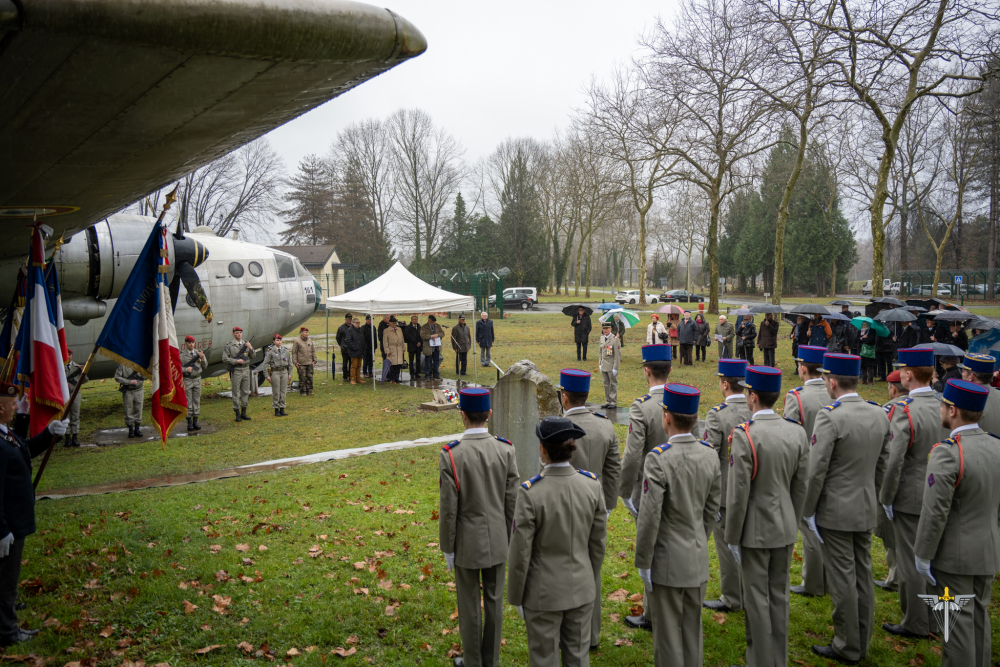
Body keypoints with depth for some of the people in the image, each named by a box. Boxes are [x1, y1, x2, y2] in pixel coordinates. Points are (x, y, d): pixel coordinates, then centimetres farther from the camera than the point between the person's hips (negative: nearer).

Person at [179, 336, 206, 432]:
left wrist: (202, 358, -8)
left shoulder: (199, 353, 7)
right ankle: (189, 423, 6)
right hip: (186, 380, -4)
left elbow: (205, 366, 9)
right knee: (188, 402, 0)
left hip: (197, 380, 4)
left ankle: (195, 422, 12)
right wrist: (185, 369, -20)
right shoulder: (181, 355, -4)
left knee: (197, 401, 6)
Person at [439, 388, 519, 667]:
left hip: (467, 542, -3)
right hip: (497, 540, 3)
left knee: (469, 605, 14)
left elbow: (448, 509, -16)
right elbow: (511, 502, -5)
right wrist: (508, 540, 10)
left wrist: (448, 549, -2)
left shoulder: (450, 455, -21)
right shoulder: (506, 450, -12)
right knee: (494, 601, 18)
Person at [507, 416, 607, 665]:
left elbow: (520, 552, -16)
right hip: (581, 589, 4)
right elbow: (598, 543, -1)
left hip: (544, 594, -4)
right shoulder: (591, 484, -11)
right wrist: (592, 583, 15)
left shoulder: (530, 493, -23)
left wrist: (516, 597, -1)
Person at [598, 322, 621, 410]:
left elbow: (618, 355, -13)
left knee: (613, 384, 1)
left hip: (612, 366, -6)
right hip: (604, 366, 6)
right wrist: (600, 364, 13)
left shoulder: (615, 339, -12)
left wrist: (615, 368, -15)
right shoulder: (601, 338, 9)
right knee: (606, 385, 11)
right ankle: (608, 402, 18)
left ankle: (614, 403, 6)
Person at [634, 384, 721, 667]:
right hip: (699, 559, 6)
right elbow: (711, 510, 6)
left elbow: (649, 518, -21)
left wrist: (643, 563, -10)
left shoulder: (658, 459, -22)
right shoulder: (710, 455, -3)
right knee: (692, 631, 19)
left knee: (667, 633, 8)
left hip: (667, 561, -6)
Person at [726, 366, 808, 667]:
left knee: (757, 599, 7)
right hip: (785, 529, 6)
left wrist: (732, 538, -7)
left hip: (755, 531, -6)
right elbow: (800, 487, 4)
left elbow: (738, 493, -18)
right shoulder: (797, 432, -3)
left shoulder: (744, 435, -20)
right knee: (779, 596, 17)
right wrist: (791, 524, 17)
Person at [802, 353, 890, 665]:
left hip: (835, 511, -7)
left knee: (842, 578, 3)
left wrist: (808, 510, -9)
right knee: (863, 575, 15)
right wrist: (872, 499, 20)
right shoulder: (880, 414, 2)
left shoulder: (830, 416, -20)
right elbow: (882, 465, 10)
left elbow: (816, 470, -19)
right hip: (866, 510, 7)